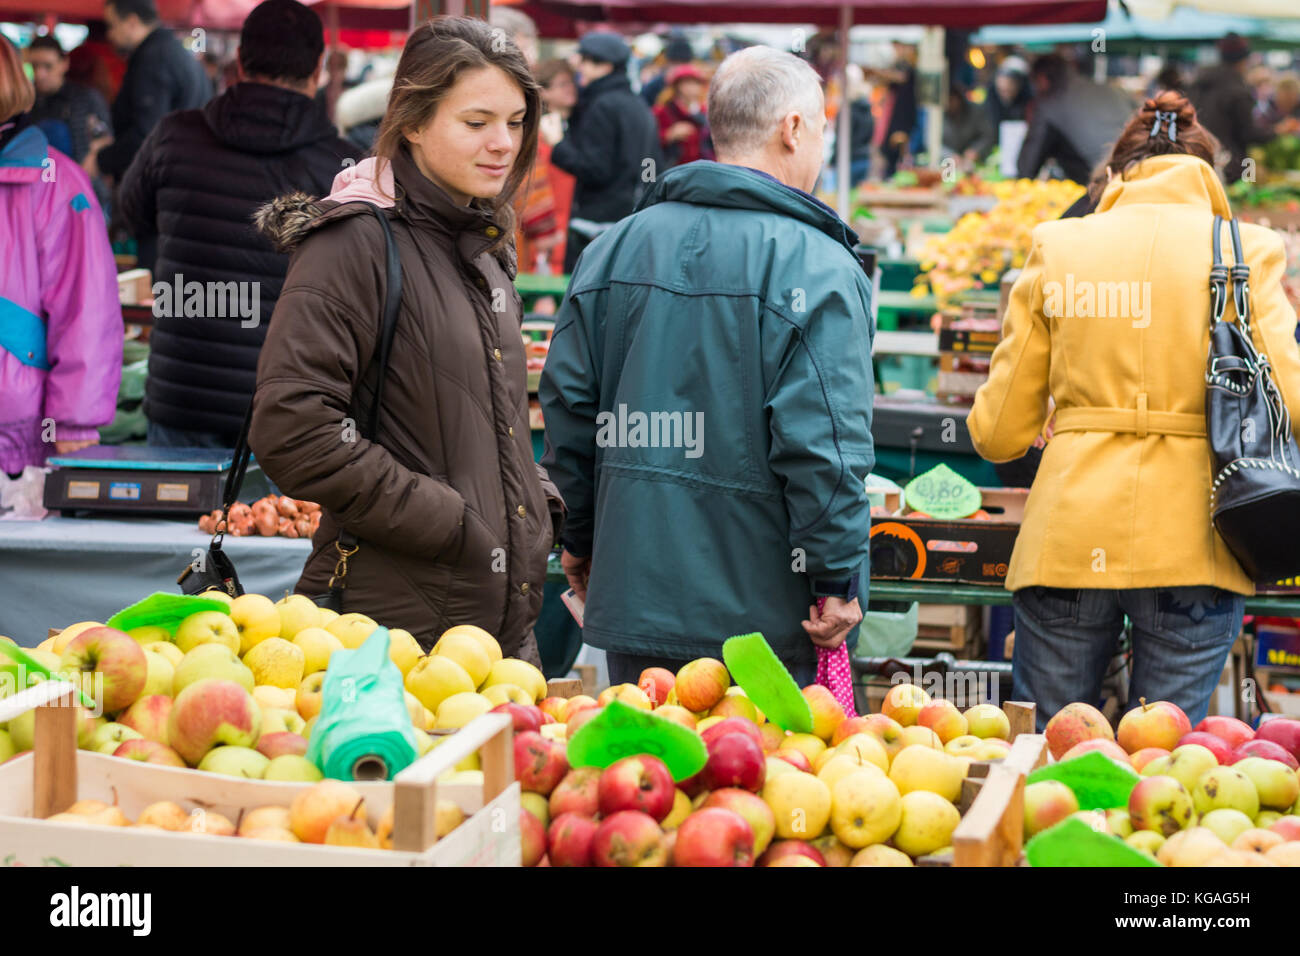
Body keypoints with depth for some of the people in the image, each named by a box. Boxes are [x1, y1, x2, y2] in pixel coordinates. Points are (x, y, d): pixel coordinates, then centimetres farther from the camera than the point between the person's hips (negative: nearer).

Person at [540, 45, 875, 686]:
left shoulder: (612, 249, 8)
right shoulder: (817, 268, -10)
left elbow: (567, 405, 11)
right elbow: (822, 441, -17)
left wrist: (580, 538, 21)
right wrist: (839, 582, -10)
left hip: (631, 599, 6)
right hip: (764, 609, -5)